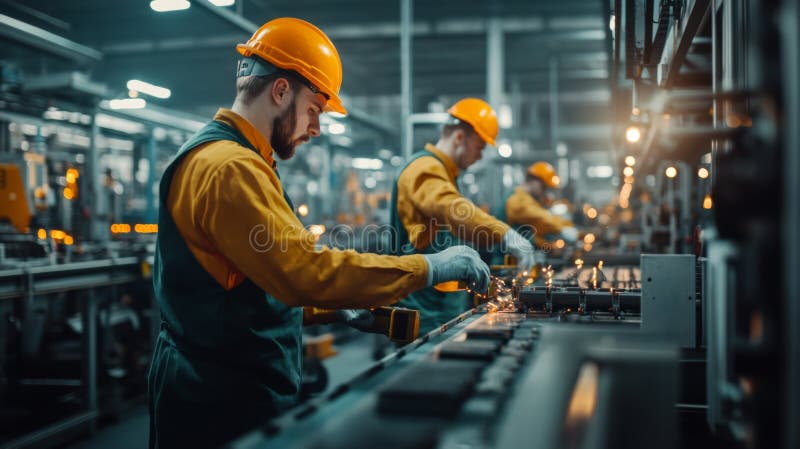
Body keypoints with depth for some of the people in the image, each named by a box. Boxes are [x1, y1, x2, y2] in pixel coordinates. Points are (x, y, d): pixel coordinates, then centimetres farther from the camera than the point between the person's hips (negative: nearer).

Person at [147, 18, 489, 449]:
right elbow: (306, 270, -29)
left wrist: (333, 309, 12)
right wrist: (428, 268, -23)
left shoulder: (218, 154, 15)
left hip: (230, 385, 10)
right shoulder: (228, 167, -20)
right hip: (226, 401, -10)